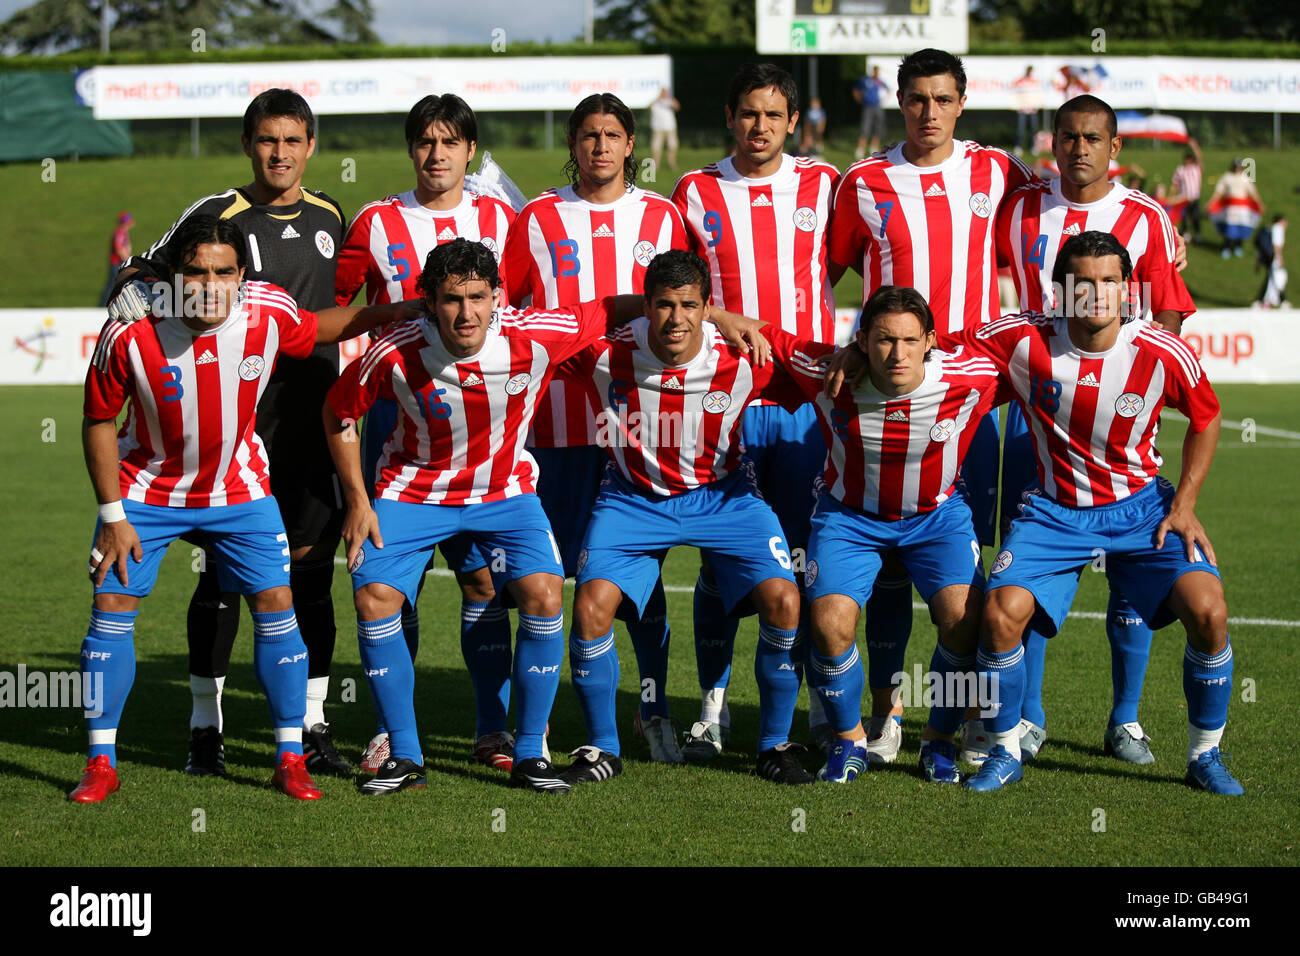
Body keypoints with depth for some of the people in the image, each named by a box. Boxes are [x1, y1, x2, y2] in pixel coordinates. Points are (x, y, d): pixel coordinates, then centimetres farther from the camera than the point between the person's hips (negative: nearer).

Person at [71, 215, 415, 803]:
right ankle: (101, 764, 5)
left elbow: (315, 329, 6)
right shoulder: (130, 333, -26)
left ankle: (290, 760, 4)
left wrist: (390, 313, -5)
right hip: (149, 486, -1)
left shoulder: (269, 312, -20)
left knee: (275, 603, -7)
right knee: (112, 604, -7)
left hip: (238, 486, 1)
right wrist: (113, 516, -11)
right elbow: (99, 422, -11)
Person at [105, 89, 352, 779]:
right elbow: (147, 271, -1)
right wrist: (134, 289, -23)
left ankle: (311, 727, 12)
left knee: (311, 572, 4)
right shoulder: (218, 215, -4)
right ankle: (206, 728, 9)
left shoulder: (330, 218, 10)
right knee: (225, 572, -1)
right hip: (236, 425, -3)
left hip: (311, 427, 4)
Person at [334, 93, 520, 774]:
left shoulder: (499, 221, 7)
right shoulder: (376, 223, 4)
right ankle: (392, 727, 10)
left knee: (484, 576, -1)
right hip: (396, 415, 0)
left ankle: (491, 728, 7)